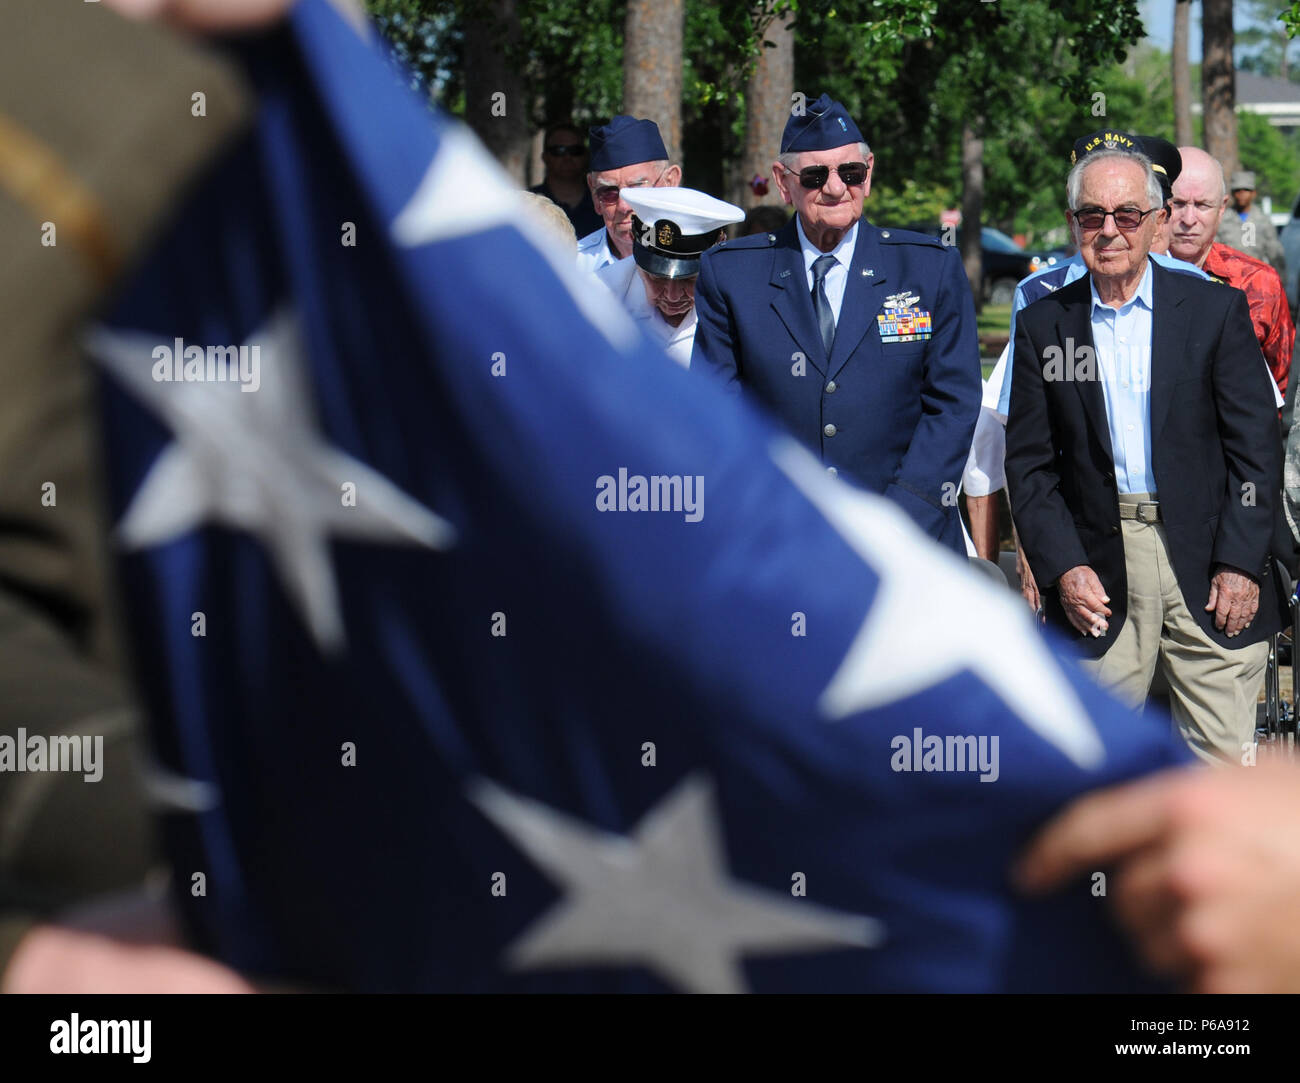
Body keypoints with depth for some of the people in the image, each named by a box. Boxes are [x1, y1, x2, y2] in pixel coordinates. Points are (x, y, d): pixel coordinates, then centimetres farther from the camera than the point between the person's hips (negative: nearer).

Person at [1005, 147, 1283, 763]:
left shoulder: (1216, 309, 4)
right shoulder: (1043, 326, 8)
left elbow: (1256, 446, 1)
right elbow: (1028, 463, 8)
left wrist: (1239, 566, -8)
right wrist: (1062, 568, -5)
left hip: (1206, 566, -1)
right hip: (1098, 572, 1)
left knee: (1221, 758, -2)